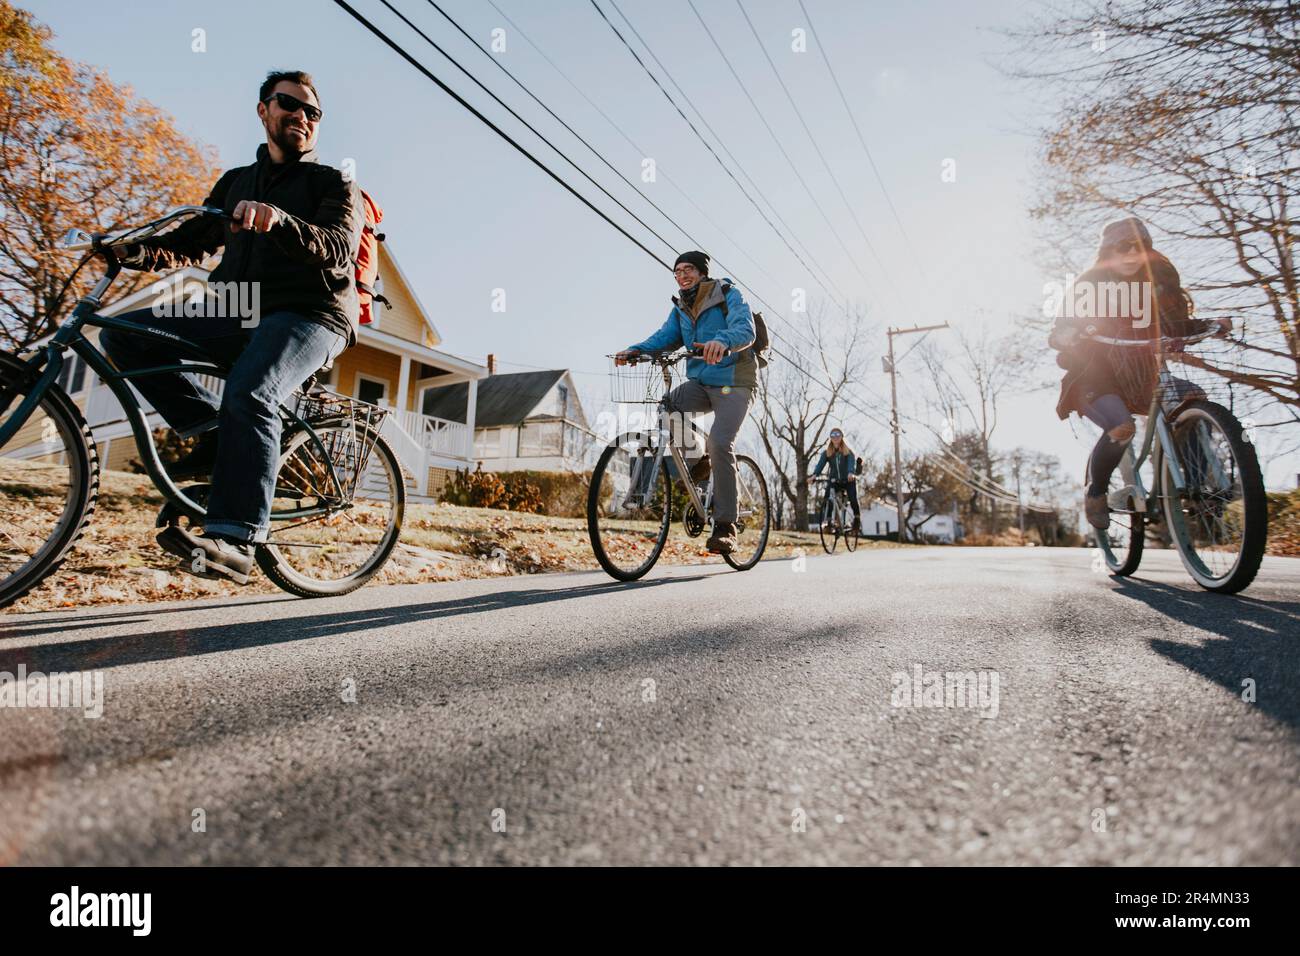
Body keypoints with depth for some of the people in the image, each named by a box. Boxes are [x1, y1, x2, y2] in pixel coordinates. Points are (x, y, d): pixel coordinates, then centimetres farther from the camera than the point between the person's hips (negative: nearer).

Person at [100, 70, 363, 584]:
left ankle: (234, 540, -37)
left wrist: (279, 221, -30)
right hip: (238, 317, 6)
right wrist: (136, 250, 1)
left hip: (308, 315, -6)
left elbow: (339, 247, -12)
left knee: (248, 392, -34)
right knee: (123, 334, -9)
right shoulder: (236, 182, 26)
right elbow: (191, 240, 21)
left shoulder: (334, 183, 8)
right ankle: (215, 430, -4)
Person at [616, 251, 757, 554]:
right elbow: (664, 337, -1)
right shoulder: (680, 309, 15)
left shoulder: (728, 295, -4)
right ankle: (698, 459, 2)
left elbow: (746, 330, -21)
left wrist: (722, 341, -44)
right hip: (700, 383, 6)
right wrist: (636, 350, -21)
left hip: (733, 383, -6)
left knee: (720, 444, -24)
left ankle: (725, 527, -17)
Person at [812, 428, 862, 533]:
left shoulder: (848, 451, -2)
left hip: (848, 480, -2)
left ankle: (857, 521, 3)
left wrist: (851, 473, -42)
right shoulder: (827, 452, 4)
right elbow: (820, 463, -10)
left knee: (853, 500, -16)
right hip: (835, 481, 2)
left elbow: (851, 462, -20)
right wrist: (814, 475, -29)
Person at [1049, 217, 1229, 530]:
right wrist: (1068, 335, -35)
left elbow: (1178, 326, 9)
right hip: (1094, 379, -4)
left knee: (1194, 400, -21)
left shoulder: (1157, 283, 5)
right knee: (1122, 429, -31)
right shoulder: (1089, 286, -5)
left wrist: (1211, 325, -11)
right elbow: (1058, 334, -11)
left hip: (1141, 380, 5)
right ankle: (1095, 494, -6)